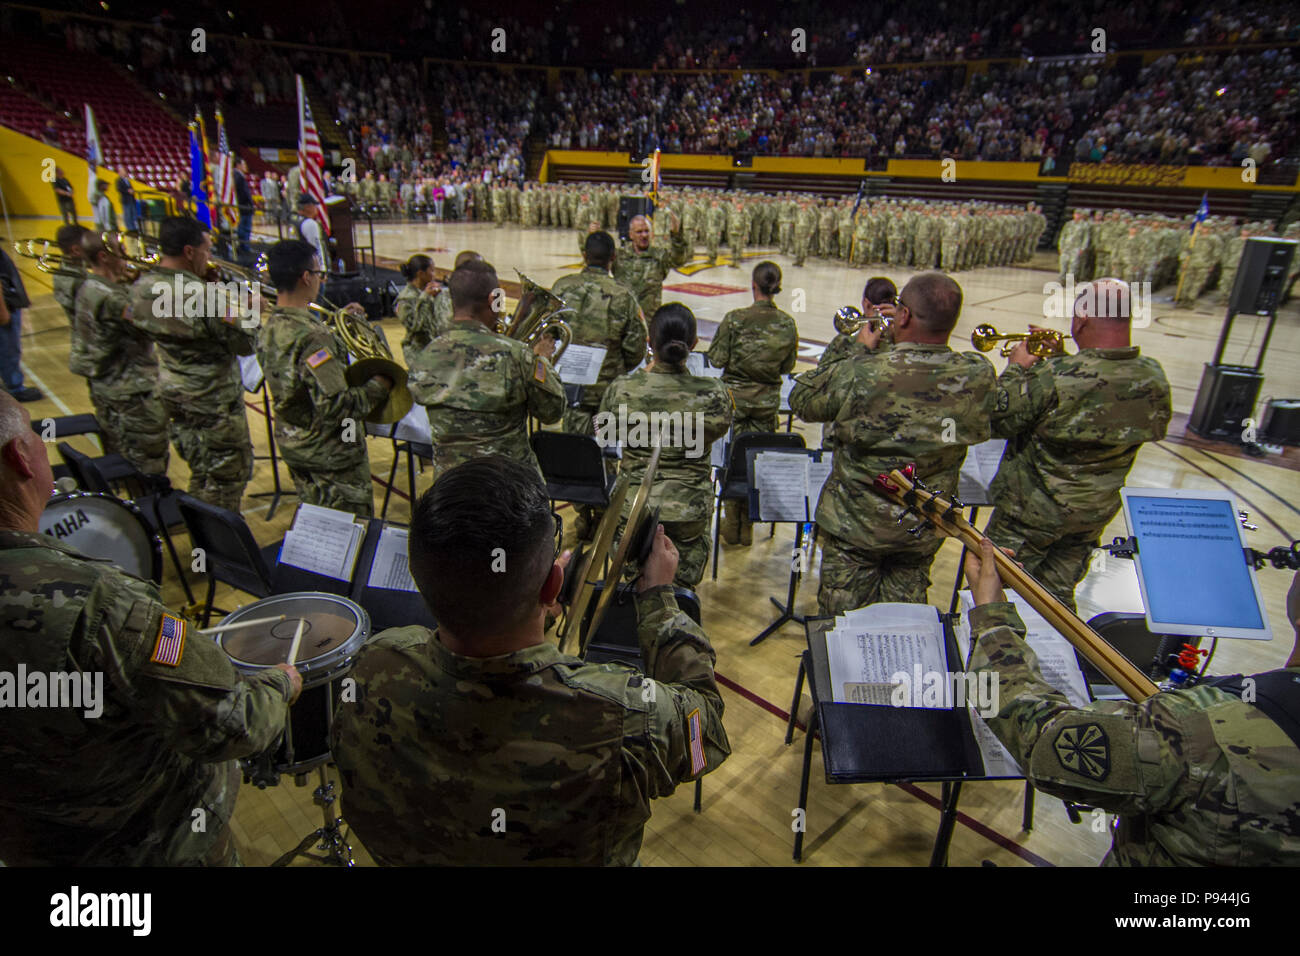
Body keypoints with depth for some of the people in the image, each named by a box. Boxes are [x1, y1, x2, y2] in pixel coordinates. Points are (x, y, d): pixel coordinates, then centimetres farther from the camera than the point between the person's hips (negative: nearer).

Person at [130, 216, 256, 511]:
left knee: (201, 473, 23)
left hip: (173, 392, 9)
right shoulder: (198, 293, -25)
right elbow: (244, 344, -21)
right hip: (214, 400, -8)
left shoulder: (142, 288, -1)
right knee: (228, 475, 6)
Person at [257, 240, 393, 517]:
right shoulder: (311, 336, -27)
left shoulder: (269, 330, 2)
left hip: (293, 447, 9)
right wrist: (378, 387, -17)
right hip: (332, 456, -9)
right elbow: (335, 407, -31)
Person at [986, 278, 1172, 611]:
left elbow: (999, 422, -21)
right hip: (1098, 512, 6)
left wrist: (1017, 369, -5)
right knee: (1058, 594, 25)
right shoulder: (1154, 378, -9)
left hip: (1034, 511, -6)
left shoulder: (1056, 376, -31)